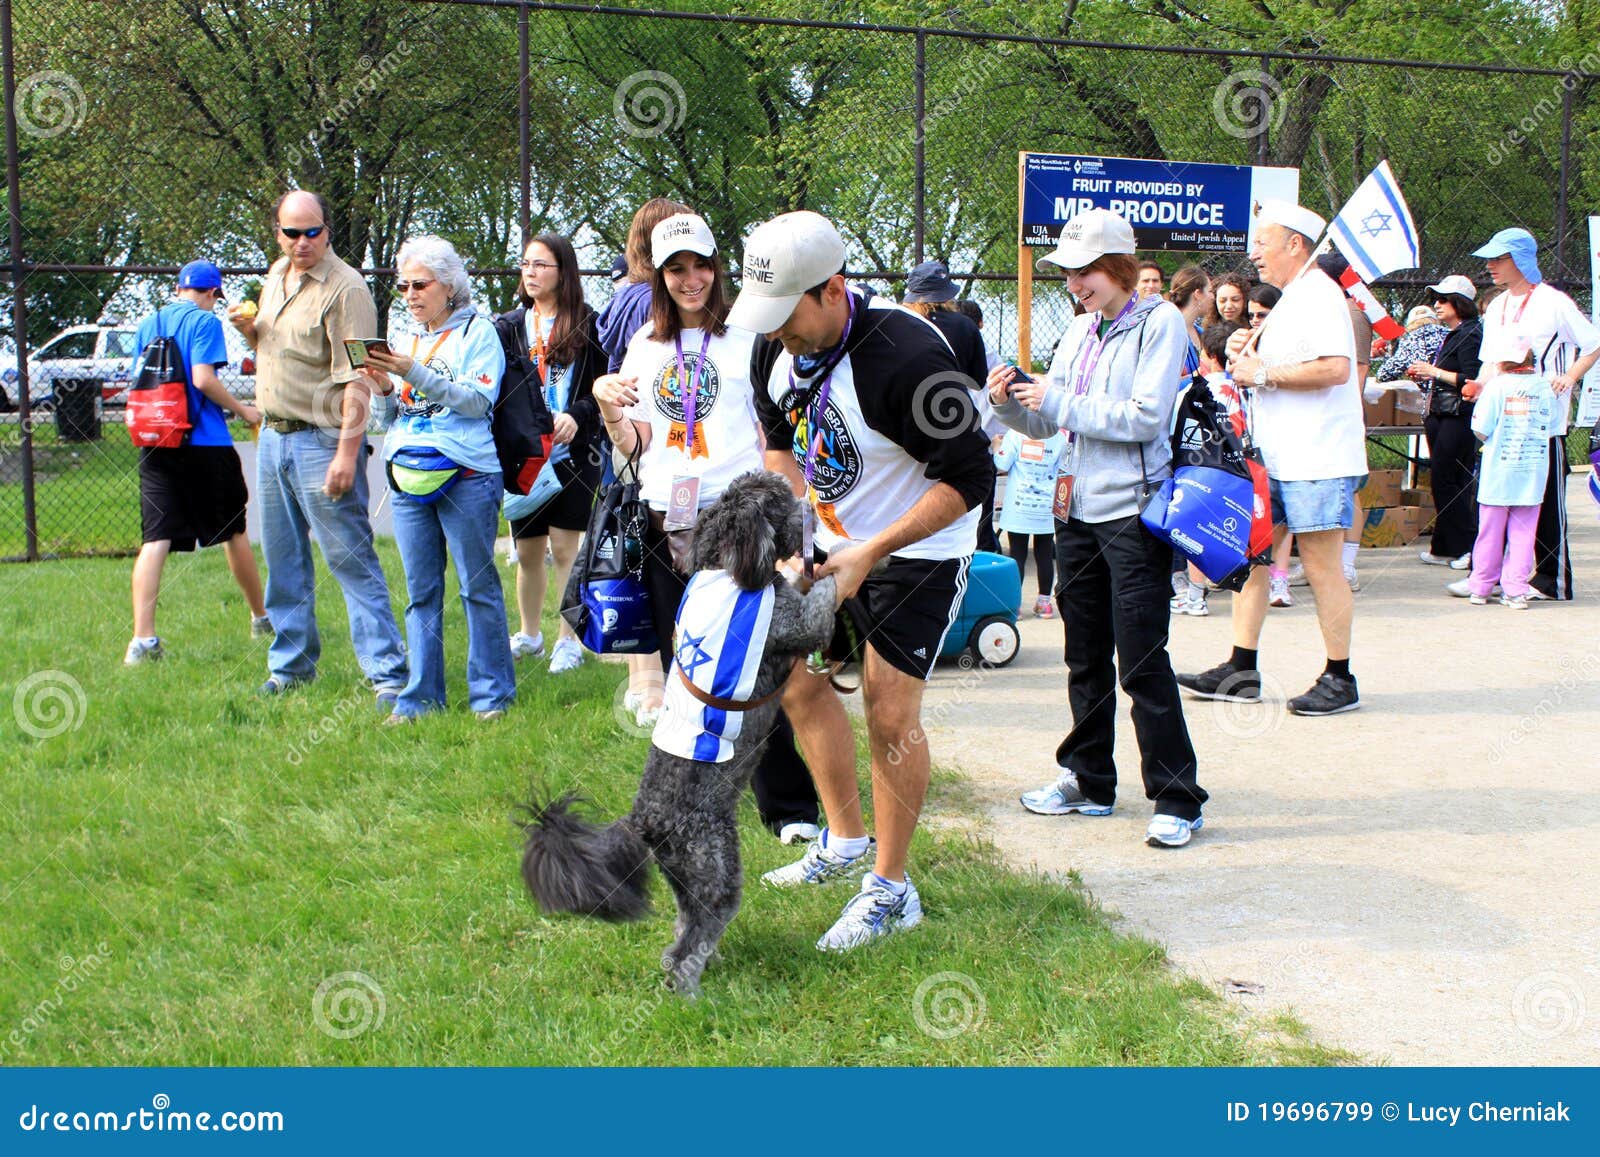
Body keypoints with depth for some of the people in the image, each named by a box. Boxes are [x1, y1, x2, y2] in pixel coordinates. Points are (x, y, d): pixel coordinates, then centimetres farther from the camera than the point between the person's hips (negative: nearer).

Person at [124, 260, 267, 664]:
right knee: (234, 532, 12)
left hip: (156, 446, 4)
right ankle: (261, 618, 27)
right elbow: (203, 378, -16)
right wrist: (242, 410, -4)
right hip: (205, 445, -4)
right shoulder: (204, 321, -4)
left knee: (155, 540, -4)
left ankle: (143, 638, -15)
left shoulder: (147, 325, 14)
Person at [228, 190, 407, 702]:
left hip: (322, 440, -8)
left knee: (350, 558, -8)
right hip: (272, 434, 8)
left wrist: (347, 453, -26)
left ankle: (388, 673, -6)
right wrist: (249, 329, 3)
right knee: (283, 560, 14)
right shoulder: (276, 276, 13)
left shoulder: (345, 288, -14)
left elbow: (357, 380, -20)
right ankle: (291, 665, 26)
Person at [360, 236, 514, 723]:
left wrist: (415, 373, -19)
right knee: (420, 591, 7)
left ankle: (491, 692, 7)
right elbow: (396, 411, 20)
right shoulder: (406, 339, 18)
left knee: (478, 586, -1)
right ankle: (421, 695, 12)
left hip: (466, 475, -6)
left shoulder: (477, 331, 0)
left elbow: (477, 400, -13)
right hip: (408, 475, 6)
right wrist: (384, 388, -2)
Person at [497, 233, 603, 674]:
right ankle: (528, 634, 24)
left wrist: (577, 415, -17)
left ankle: (569, 639, 7)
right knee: (527, 550, 10)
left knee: (565, 547, -2)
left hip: (572, 452, -3)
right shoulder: (508, 325, 11)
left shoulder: (587, 324, 0)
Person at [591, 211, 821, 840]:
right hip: (665, 523, 4)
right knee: (683, 668, 9)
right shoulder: (646, 348, 14)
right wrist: (608, 405, -5)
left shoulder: (746, 340, 3)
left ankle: (789, 805, 2)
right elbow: (633, 444, 14)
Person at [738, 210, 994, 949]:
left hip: (918, 553, -8)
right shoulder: (776, 350, -8)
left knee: (889, 714, -8)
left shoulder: (905, 356, -31)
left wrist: (871, 552, -27)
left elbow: (969, 479, -26)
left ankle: (890, 889, 7)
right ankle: (846, 841, 30)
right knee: (799, 680, 12)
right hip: (832, 540, 8)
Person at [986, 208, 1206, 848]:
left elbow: (1146, 416, -18)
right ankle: (1089, 781, 25)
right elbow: (1046, 423, 14)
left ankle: (1177, 797, -1)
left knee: (1141, 661, -8)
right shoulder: (1079, 333, 13)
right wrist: (1010, 404, -5)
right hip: (1078, 509, 7)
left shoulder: (1160, 321, -7)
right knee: (1086, 657, 14)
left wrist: (1059, 402, -16)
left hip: (1134, 511, -7)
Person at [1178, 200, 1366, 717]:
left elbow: (1335, 367, -25)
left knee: (1322, 567, -4)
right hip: (1273, 456, 10)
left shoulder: (1319, 294, -12)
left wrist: (1263, 373, -17)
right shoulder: (1290, 300, 20)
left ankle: (1340, 679, 5)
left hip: (1316, 458, -10)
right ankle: (1241, 672, 13)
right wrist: (1248, 352, 11)